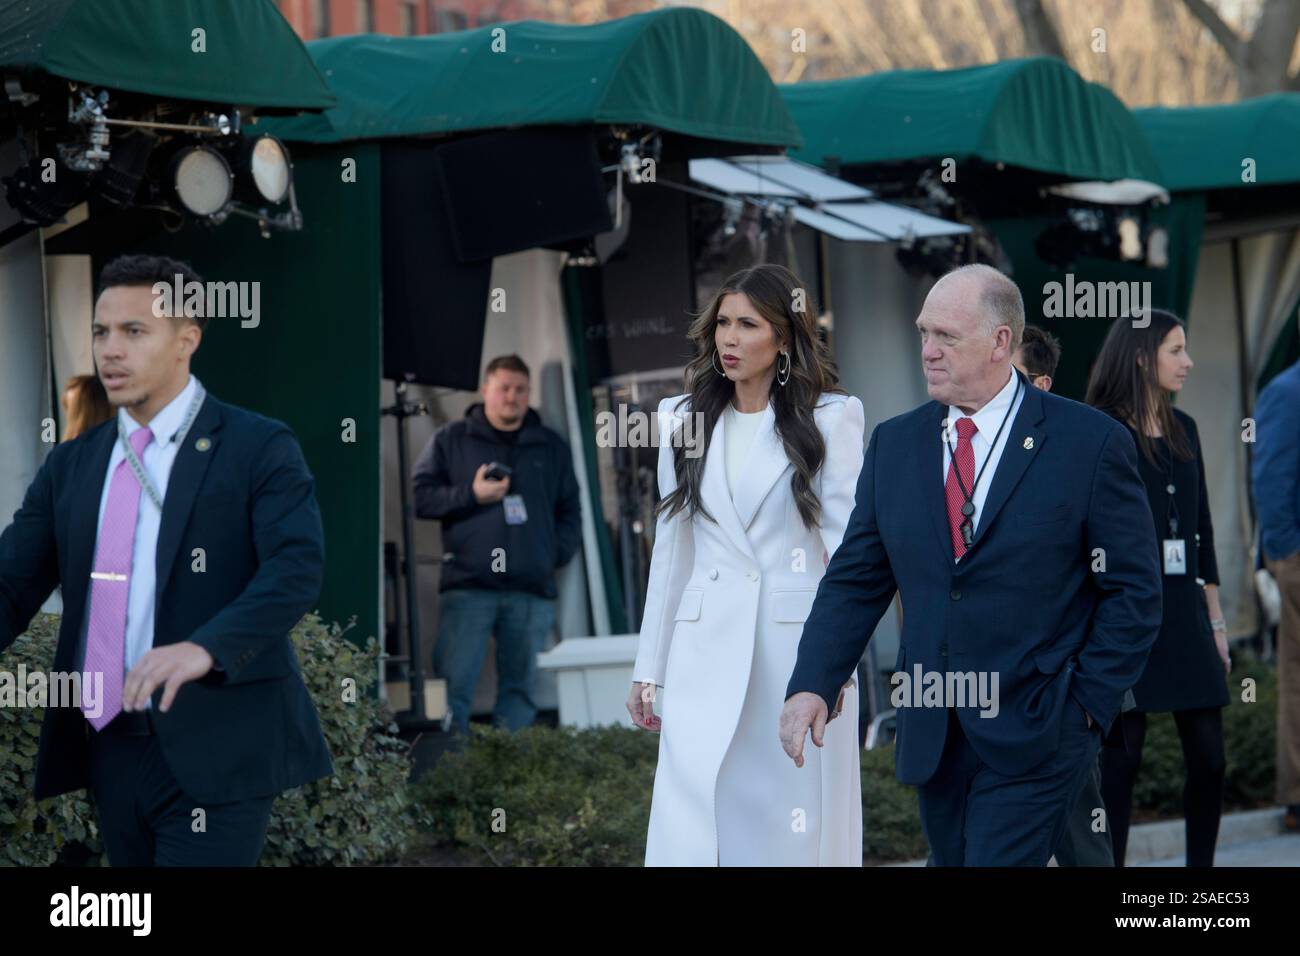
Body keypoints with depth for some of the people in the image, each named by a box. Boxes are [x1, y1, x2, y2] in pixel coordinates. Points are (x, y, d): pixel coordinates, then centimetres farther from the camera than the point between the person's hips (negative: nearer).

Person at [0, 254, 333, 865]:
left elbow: (297, 569, -17)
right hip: (110, 747, 6)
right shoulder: (71, 465, 14)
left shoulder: (259, 448, -3)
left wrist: (205, 648, -32)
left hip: (213, 752, -6)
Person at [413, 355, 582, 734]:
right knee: (454, 685, -12)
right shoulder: (450, 440, 10)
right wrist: (472, 494, -8)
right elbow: (421, 496, 4)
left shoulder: (551, 447, 18)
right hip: (467, 585, -3)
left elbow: (571, 511, 20)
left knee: (521, 688, 4)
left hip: (532, 589, 3)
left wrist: (556, 553, 3)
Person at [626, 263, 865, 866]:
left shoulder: (830, 419, 0)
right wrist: (648, 669, 11)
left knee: (797, 829, 0)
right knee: (691, 829, -3)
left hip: (799, 643, -3)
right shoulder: (684, 420, 11)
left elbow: (847, 544, -4)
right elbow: (671, 551, 13)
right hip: (708, 650, 3)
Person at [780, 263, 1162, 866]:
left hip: (1033, 737, -5)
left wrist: (1085, 704, -9)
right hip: (931, 736, 5)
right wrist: (811, 685, -6)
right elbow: (855, 580, 8)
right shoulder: (894, 444, 9)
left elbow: (1134, 591, -3)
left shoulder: (1090, 443, -5)